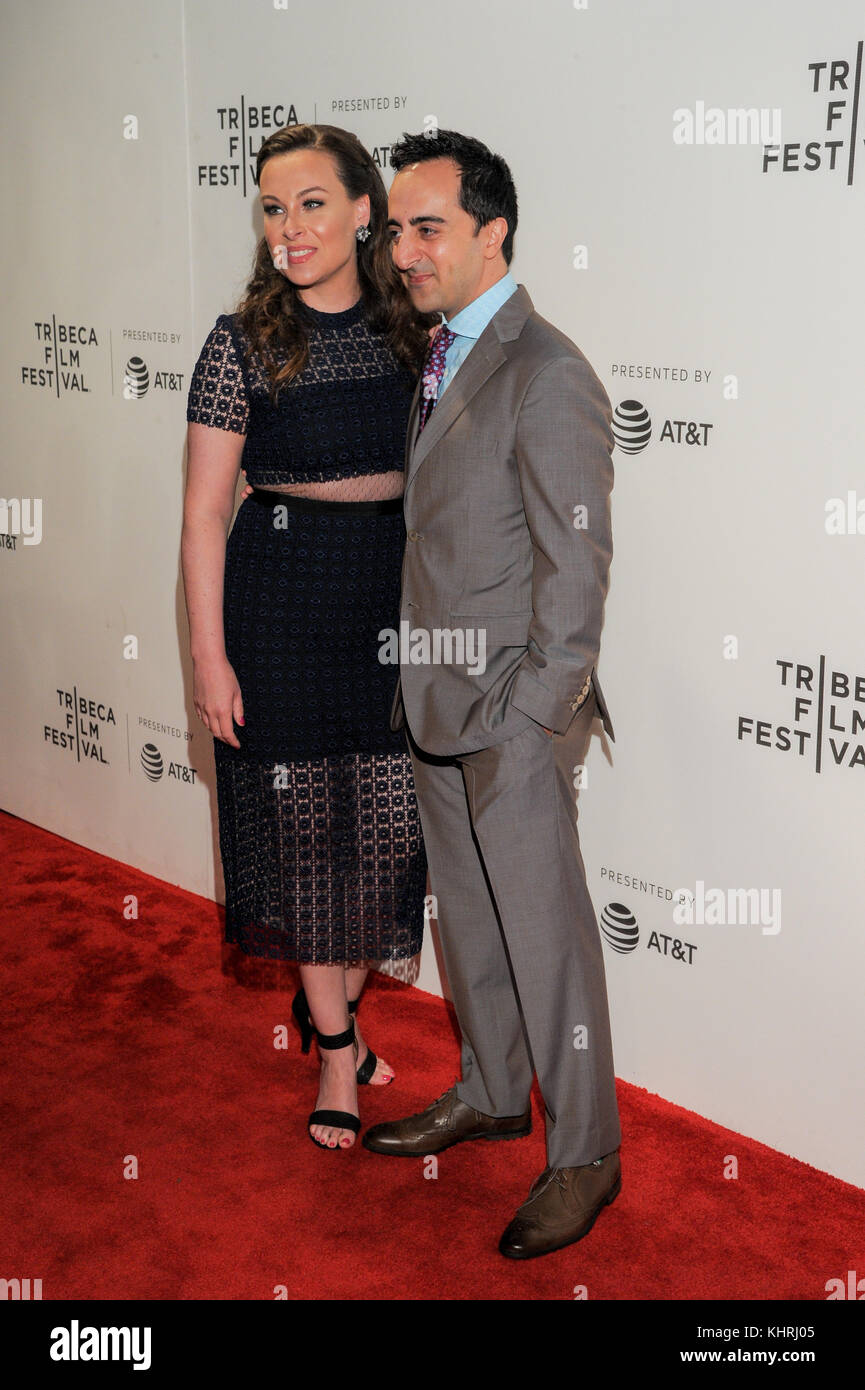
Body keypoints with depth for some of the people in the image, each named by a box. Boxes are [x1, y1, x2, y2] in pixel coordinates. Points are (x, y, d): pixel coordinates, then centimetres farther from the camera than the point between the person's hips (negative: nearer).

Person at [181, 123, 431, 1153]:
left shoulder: (408, 333, 4)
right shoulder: (243, 342, -5)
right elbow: (204, 510, -5)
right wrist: (209, 656, -9)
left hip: (397, 601, 3)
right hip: (283, 598, -3)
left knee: (389, 824, 7)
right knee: (304, 824, 6)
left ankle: (332, 1000, 33)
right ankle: (335, 1049, 23)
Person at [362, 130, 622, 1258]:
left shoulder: (548, 377, -16)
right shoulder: (441, 361, 12)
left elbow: (577, 569, -18)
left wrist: (531, 721, -17)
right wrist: (418, 688, 12)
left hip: (514, 715, -8)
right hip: (436, 709, 9)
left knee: (547, 937, 3)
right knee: (468, 917, 20)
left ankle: (584, 1154, 19)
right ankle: (490, 1093, 39)